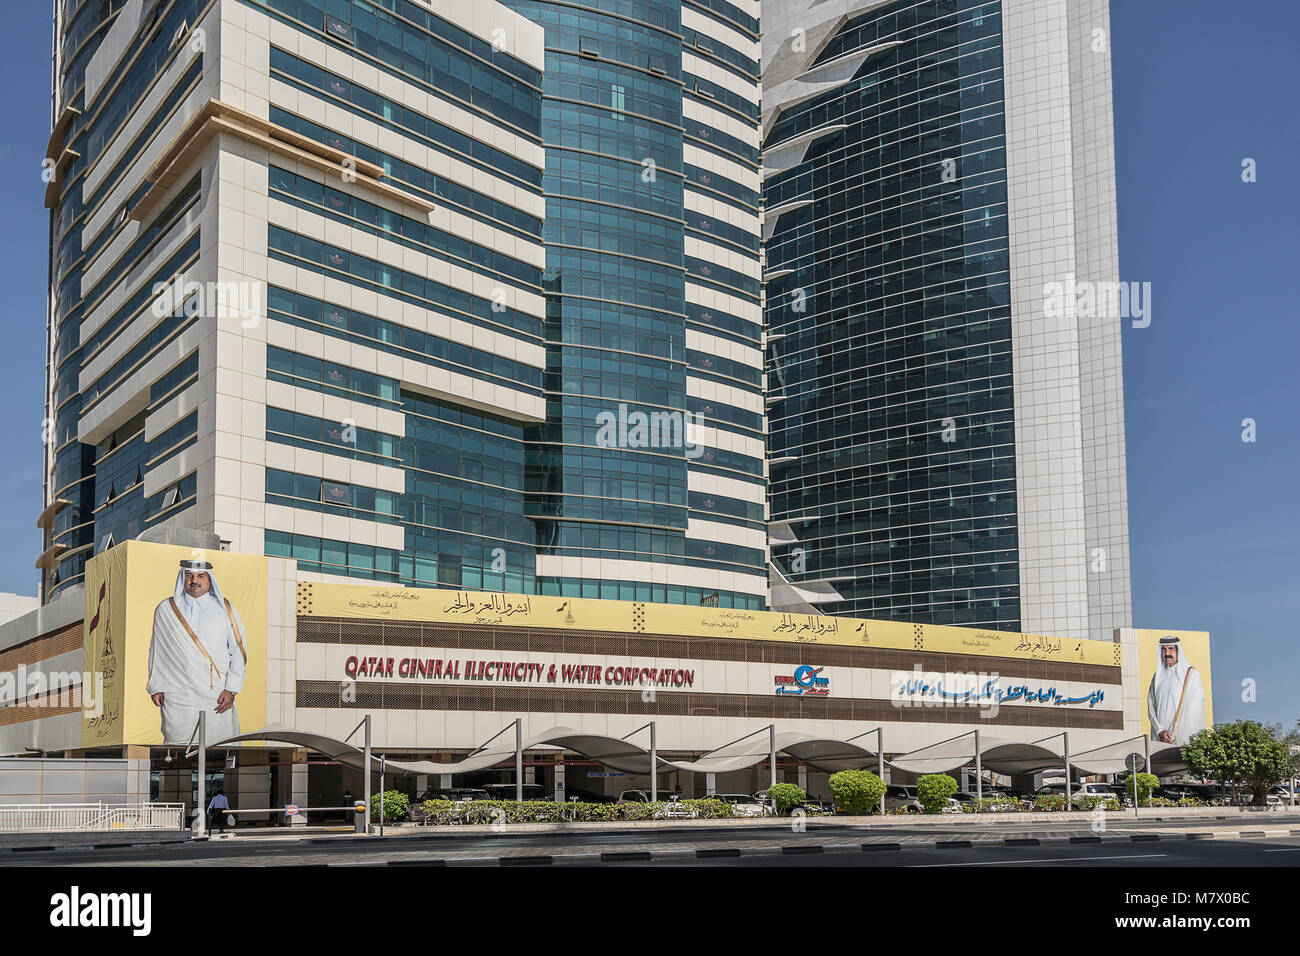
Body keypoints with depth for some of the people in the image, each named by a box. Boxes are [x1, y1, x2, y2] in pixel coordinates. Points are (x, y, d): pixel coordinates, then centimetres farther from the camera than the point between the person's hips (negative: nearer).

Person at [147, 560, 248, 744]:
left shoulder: (225, 609, 8)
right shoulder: (165, 611, 11)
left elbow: (238, 651, 5)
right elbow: (156, 652, 15)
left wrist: (231, 689, -4)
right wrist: (155, 688, 9)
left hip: (217, 698, 0)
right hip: (178, 699, 1)